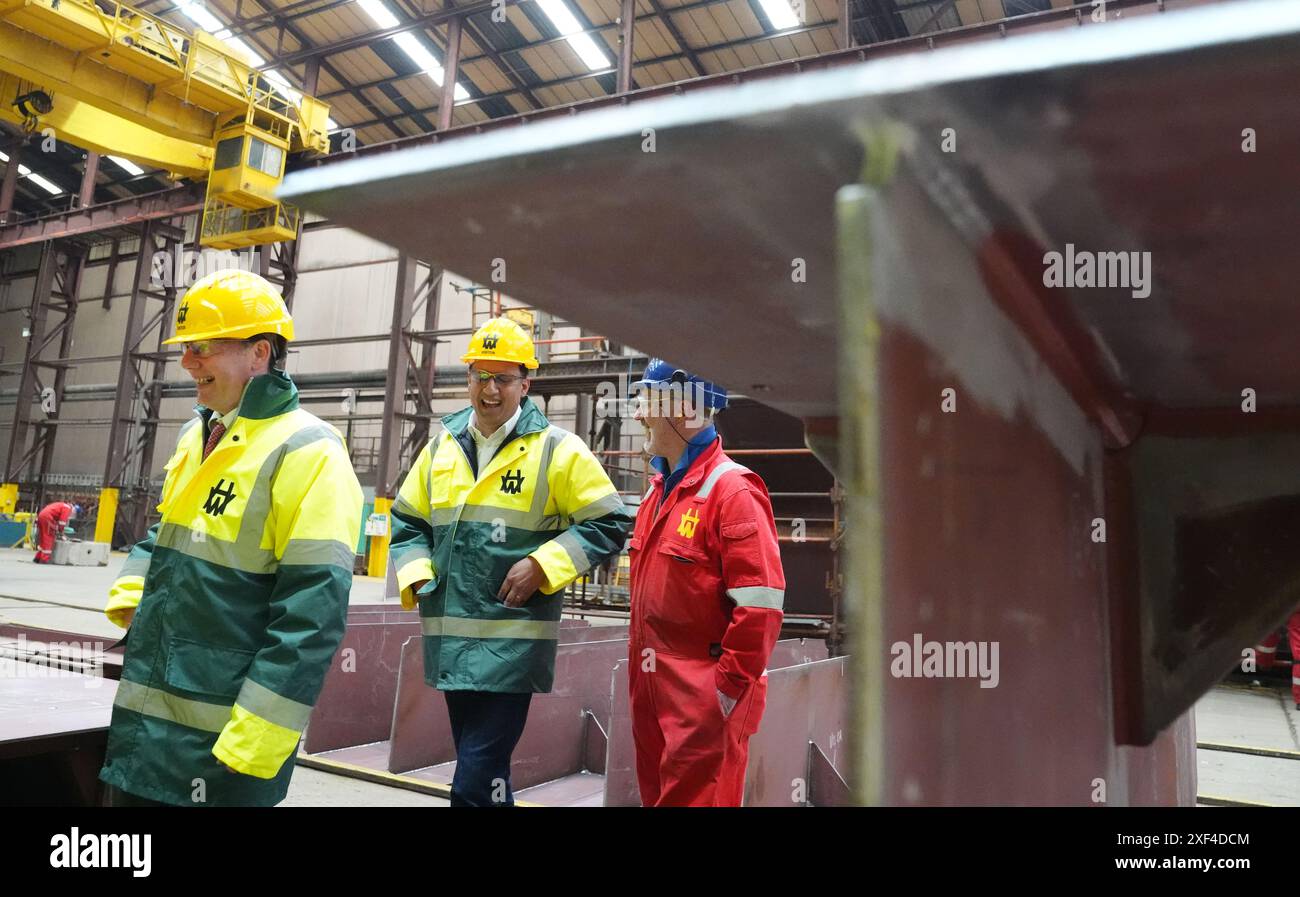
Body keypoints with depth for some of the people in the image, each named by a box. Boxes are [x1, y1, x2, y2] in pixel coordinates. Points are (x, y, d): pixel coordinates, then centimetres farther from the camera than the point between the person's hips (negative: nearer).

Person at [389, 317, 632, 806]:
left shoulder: (558, 450, -5)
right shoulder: (442, 445, 9)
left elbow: (610, 525, -4)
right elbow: (408, 522, 18)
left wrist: (543, 565, -14)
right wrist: (416, 575, 0)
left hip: (512, 642, -5)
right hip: (450, 639, 6)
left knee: (476, 783, -7)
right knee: (478, 769, 19)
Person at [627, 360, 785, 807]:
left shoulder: (732, 490, -15)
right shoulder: (660, 489, 12)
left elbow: (759, 606, -20)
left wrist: (727, 690, -17)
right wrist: (641, 678, 19)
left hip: (705, 700, -9)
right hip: (653, 692, 9)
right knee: (656, 794, 19)